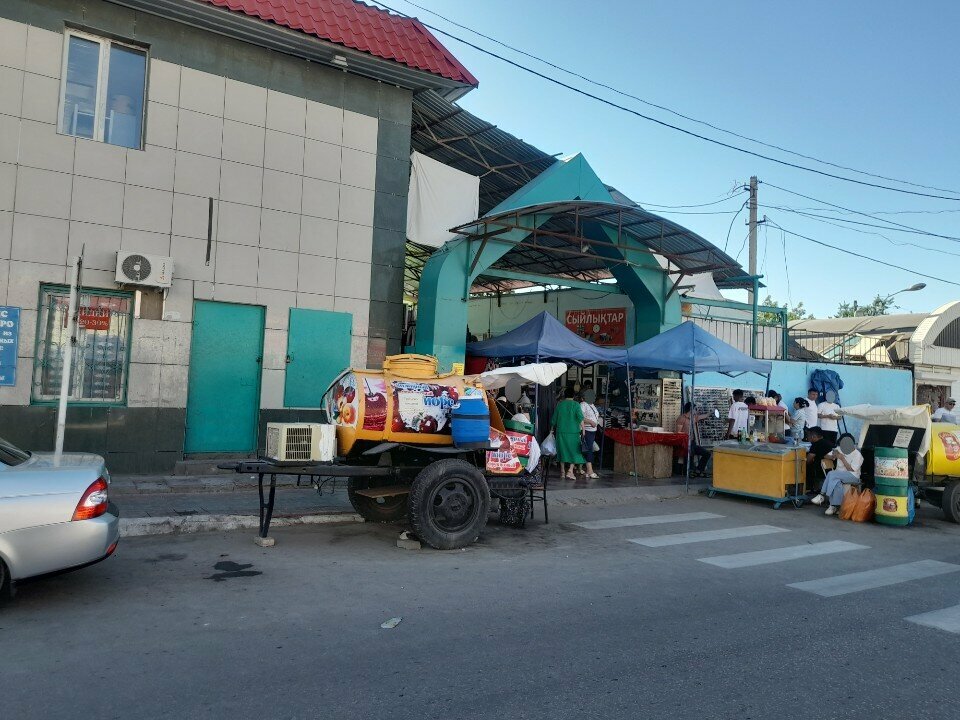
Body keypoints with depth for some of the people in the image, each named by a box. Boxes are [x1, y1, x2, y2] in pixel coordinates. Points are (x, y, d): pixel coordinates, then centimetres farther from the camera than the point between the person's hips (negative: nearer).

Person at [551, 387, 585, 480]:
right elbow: (581, 418, -13)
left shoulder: (559, 404, 4)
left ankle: (562, 471, 19)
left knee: (562, 450, 13)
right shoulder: (576, 404, -4)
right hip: (573, 432, -3)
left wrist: (553, 429, 24)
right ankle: (570, 471, -10)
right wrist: (583, 430, -7)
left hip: (561, 431, 3)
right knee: (574, 451, 4)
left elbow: (554, 419, 10)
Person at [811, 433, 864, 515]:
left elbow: (851, 469, -12)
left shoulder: (857, 455, -6)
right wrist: (833, 456, -9)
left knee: (832, 473, -32)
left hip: (853, 477, -5)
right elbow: (826, 456, 12)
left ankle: (823, 496, -27)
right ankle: (835, 506, -34)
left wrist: (842, 458, -18)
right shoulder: (839, 449, 10)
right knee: (836, 482, -34)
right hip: (839, 476, 5)